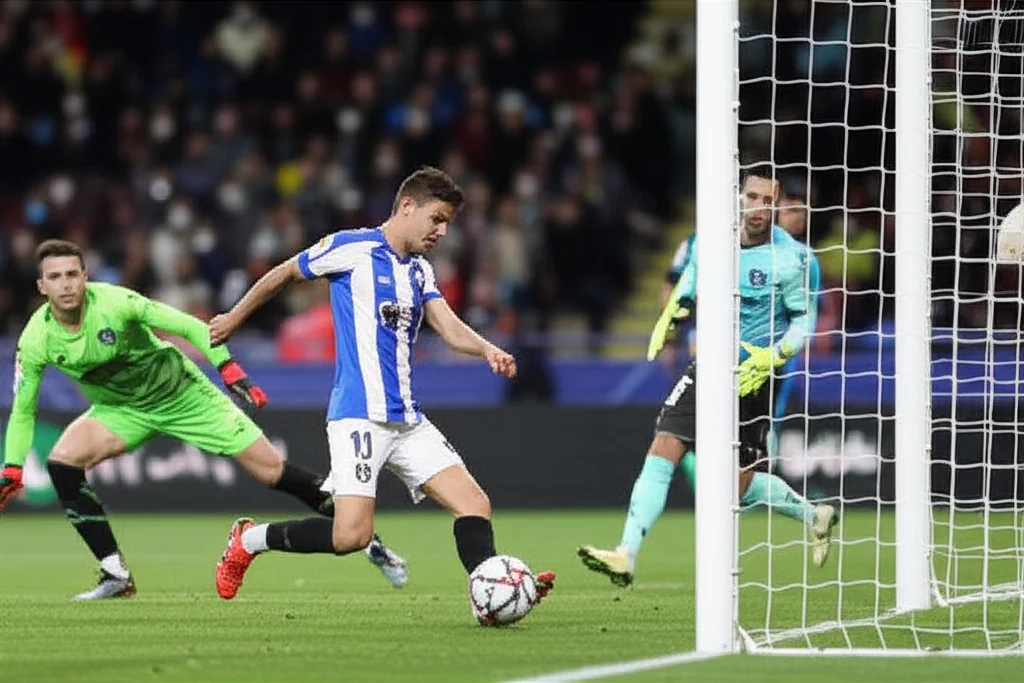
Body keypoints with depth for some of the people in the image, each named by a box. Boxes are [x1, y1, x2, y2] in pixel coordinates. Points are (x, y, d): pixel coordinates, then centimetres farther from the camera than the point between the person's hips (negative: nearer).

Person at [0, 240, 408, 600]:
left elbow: (190, 327, -20)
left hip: (181, 393, -3)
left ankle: (365, 538, 7)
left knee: (270, 469, -6)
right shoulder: (35, 341, -18)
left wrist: (229, 370, -28)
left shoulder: (114, 302, -28)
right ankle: (115, 574, -13)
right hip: (121, 410, 3)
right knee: (62, 462, -22)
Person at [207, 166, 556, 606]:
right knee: (352, 534, -17)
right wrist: (234, 319, 19)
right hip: (359, 417, -7)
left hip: (408, 421, 7)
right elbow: (283, 275, 8)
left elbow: (449, 328, 3)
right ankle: (250, 540, 4)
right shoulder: (351, 248, -5)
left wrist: (488, 350, -18)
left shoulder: (420, 271, 16)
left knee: (474, 504, -7)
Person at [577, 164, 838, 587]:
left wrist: (772, 357, -20)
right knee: (662, 450, -12)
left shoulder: (791, 259, -12)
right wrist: (669, 317, 3)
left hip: (752, 376, -4)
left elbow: (805, 321, -6)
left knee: (740, 485, 0)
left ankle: (814, 516, 30)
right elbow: (687, 288, 21)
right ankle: (626, 556, -14)